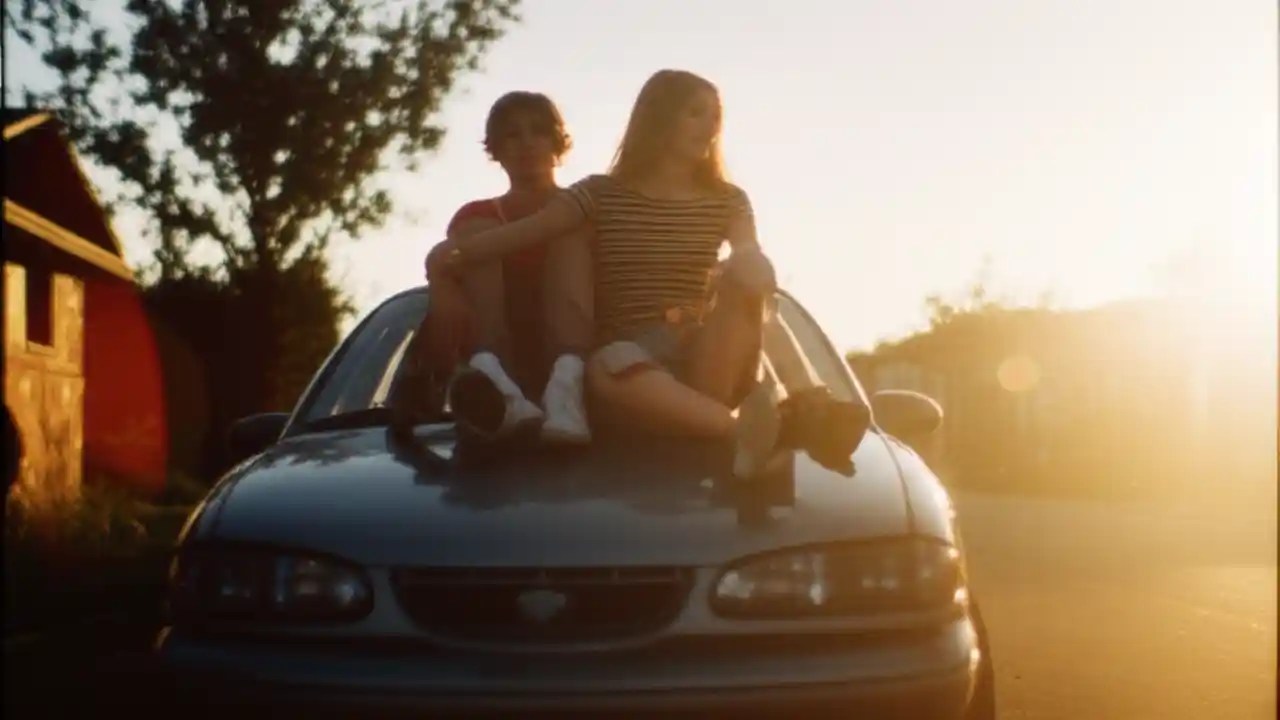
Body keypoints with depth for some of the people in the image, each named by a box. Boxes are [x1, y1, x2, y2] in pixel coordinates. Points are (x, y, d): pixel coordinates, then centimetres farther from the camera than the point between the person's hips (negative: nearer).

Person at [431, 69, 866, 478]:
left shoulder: (727, 200, 14)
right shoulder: (601, 194, 9)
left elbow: (754, 260, -4)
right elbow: (524, 232, -2)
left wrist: (753, 270, -27)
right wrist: (458, 252, -18)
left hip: (702, 355, 2)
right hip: (631, 363, -2)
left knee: (745, 273, -27)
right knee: (609, 369, -39)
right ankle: (760, 428, -53)